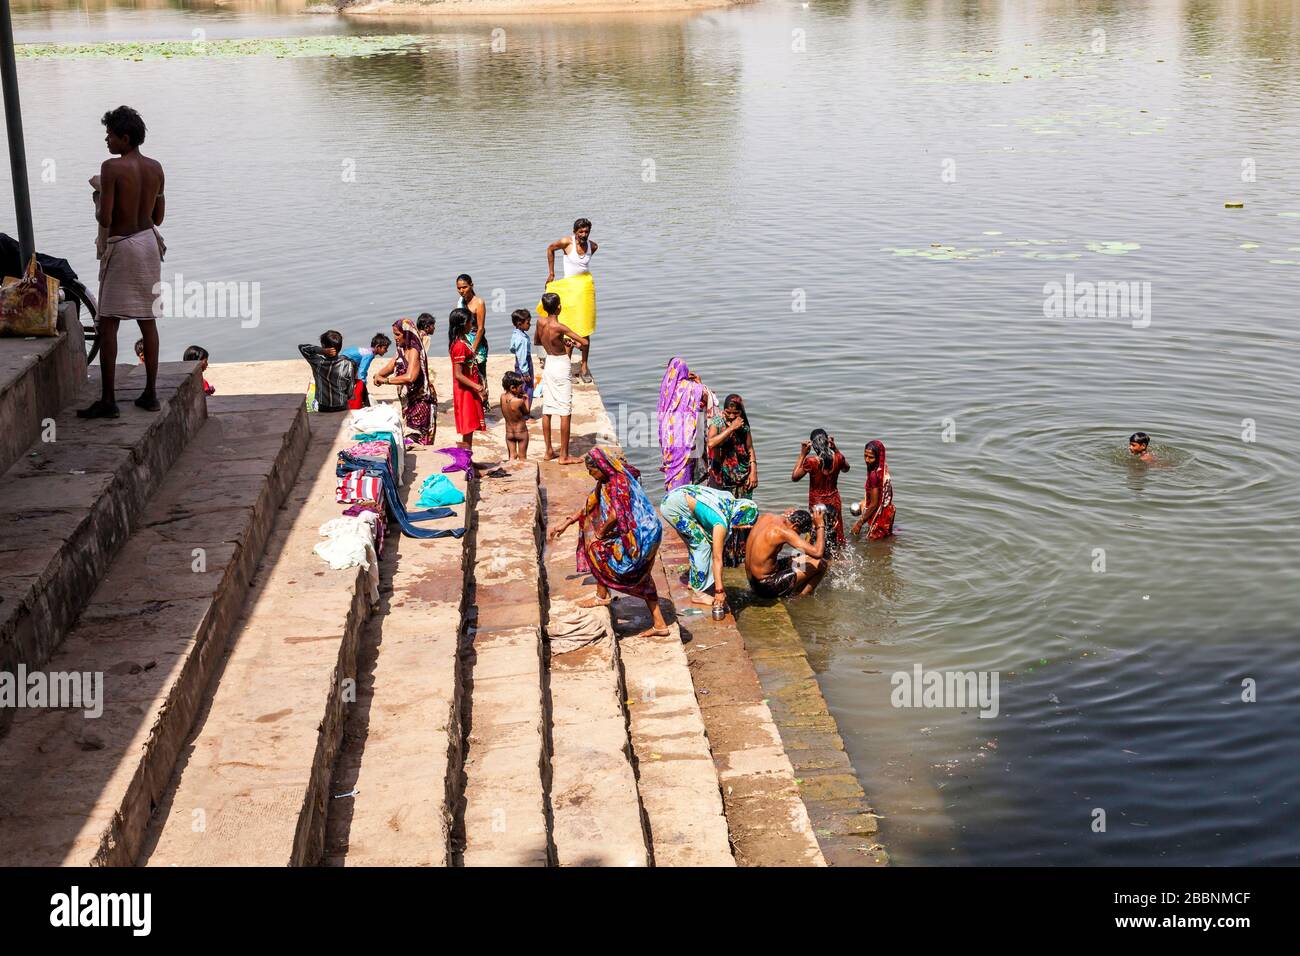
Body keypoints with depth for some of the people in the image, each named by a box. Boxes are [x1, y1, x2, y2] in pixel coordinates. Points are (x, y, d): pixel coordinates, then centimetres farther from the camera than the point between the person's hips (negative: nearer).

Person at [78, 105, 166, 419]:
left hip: (121, 246, -6)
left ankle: (108, 400, -4)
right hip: (149, 241, 6)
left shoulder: (112, 168, -16)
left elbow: (104, 220, -18)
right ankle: (150, 394, 13)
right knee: (148, 320, 11)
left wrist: (97, 198, 2)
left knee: (108, 323, -2)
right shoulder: (155, 168, 4)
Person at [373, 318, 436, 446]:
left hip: (420, 400, -9)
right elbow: (390, 366, 10)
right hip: (408, 399, 9)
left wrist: (386, 380, -25)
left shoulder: (413, 351, -19)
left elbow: (409, 377, -32)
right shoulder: (400, 350, 10)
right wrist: (379, 374, -12)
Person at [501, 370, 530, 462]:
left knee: (512, 456, 15)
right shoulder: (520, 401, -26)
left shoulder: (502, 397, -9)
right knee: (522, 457, 11)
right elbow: (526, 412, -9)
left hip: (509, 432, 5)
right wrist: (526, 399, -1)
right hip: (521, 431, -5)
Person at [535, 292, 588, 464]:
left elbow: (536, 340, 17)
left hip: (548, 364, 7)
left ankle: (549, 451, 18)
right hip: (561, 366, -7)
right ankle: (564, 456, 0)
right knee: (565, 412, -2)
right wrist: (576, 342, 2)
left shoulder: (540, 321, -2)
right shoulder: (559, 327, -22)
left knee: (547, 410, 12)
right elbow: (584, 342, -21)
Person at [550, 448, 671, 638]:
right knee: (642, 579, 19)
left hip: (639, 537, -10)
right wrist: (565, 524, 19)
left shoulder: (618, 482, -18)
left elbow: (615, 515, -25)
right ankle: (659, 625, 22)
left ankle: (602, 595, 14)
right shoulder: (608, 480, 11)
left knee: (594, 547, 1)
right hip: (650, 534, 10)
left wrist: (600, 533, -9)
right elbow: (589, 505, 20)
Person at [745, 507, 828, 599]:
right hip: (767, 587, -9)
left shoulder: (766, 517, 3)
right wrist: (820, 526, -10)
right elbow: (817, 553, -23)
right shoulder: (782, 531, -21)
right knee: (820, 563, -7)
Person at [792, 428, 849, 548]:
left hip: (817, 503, -4)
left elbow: (794, 477, -9)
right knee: (836, 534, 18)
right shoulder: (837, 458, -11)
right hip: (834, 501, 4)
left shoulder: (811, 461, -23)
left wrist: (802, 455, -10)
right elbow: (846, 468, 14)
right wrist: (835, 449, 8)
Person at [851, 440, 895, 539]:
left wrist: (860, 523, -15)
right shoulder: (884, 468, -2)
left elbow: (874, 505, -23)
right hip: (888, 510, 9)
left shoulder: (874, 474, -27)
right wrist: (864, 502, 21)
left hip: (880, 515, -9)